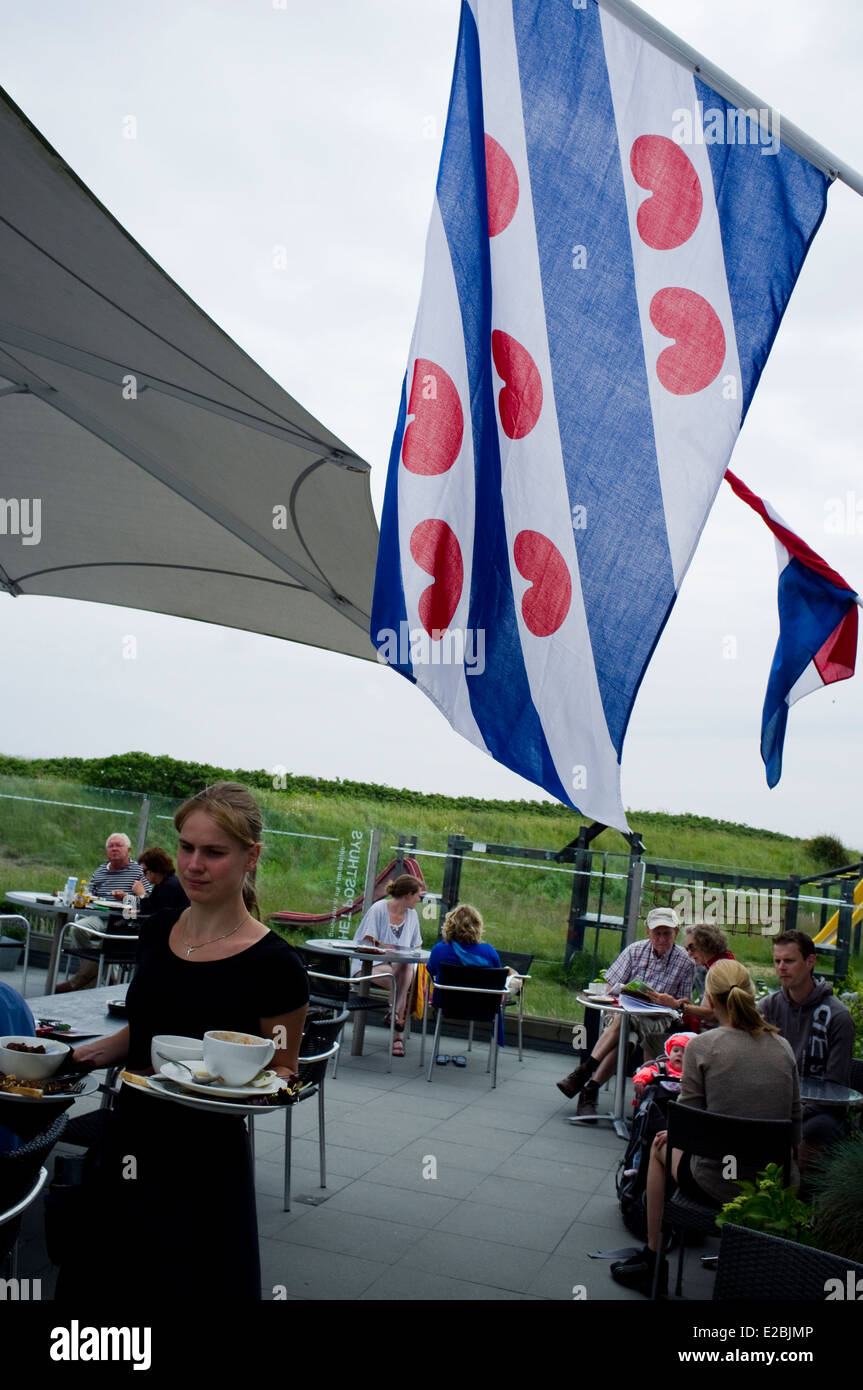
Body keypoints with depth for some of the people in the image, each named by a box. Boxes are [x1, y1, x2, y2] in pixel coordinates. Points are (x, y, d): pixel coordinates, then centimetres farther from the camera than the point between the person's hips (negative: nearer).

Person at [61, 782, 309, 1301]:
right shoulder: (159, 931, 2)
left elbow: (282, 1075, -5)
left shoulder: (273, 966, -16)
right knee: (92, 1280, 17)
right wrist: (84, 1054, 1)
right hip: (127, 1144, 6)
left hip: (205, 1163, -6)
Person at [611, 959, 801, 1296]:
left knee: (661, 1145, 28)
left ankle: (652, 1261, 33)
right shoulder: (782, 1047, 0)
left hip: (719, 1186, -4)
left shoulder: (702, 1046, -13)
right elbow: (795, 1124, 5)